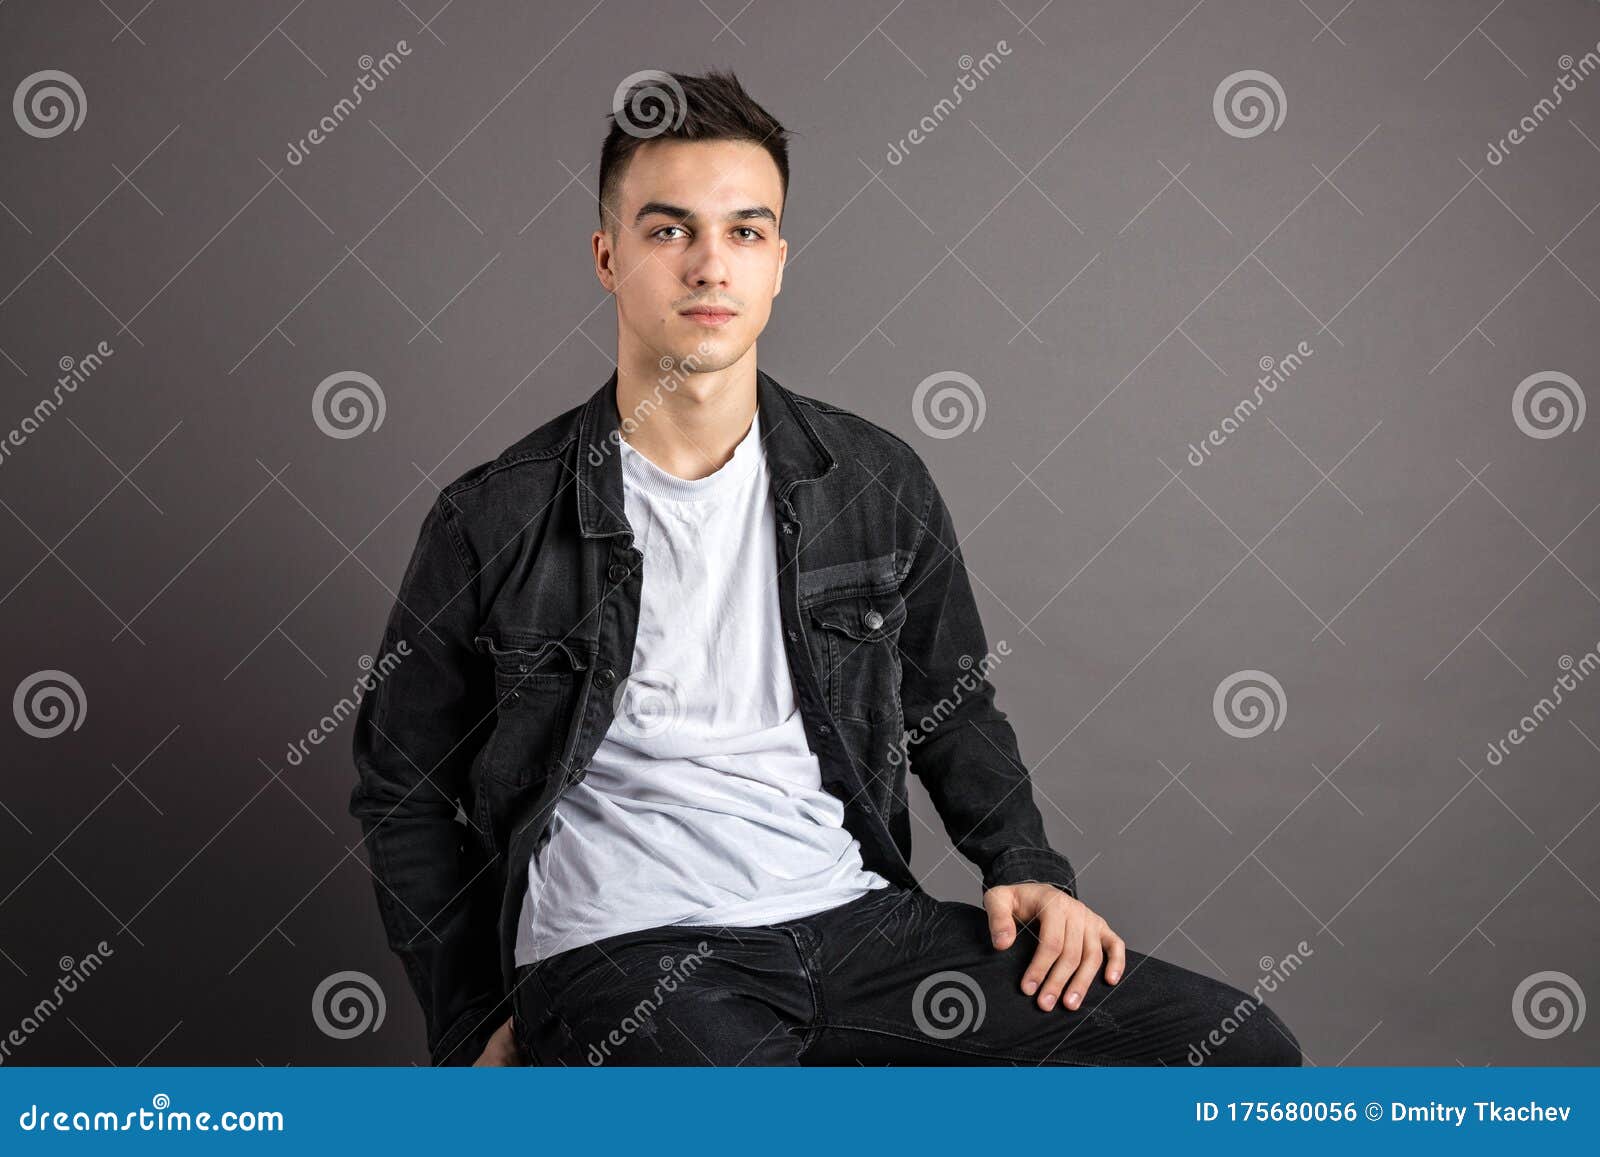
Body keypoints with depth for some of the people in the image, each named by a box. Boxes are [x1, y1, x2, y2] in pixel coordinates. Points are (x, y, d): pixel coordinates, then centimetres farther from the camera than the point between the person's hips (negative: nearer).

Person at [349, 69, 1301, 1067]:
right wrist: (473, 1025, 6)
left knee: (1242, 1049, -9)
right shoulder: (494, 524, 2)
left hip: (858, 911, 5)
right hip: (624, 947, -4)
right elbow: (404, 790, 12)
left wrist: (1025, 869, 7)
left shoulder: (878, 484, 10)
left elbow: (954, 711, 23)